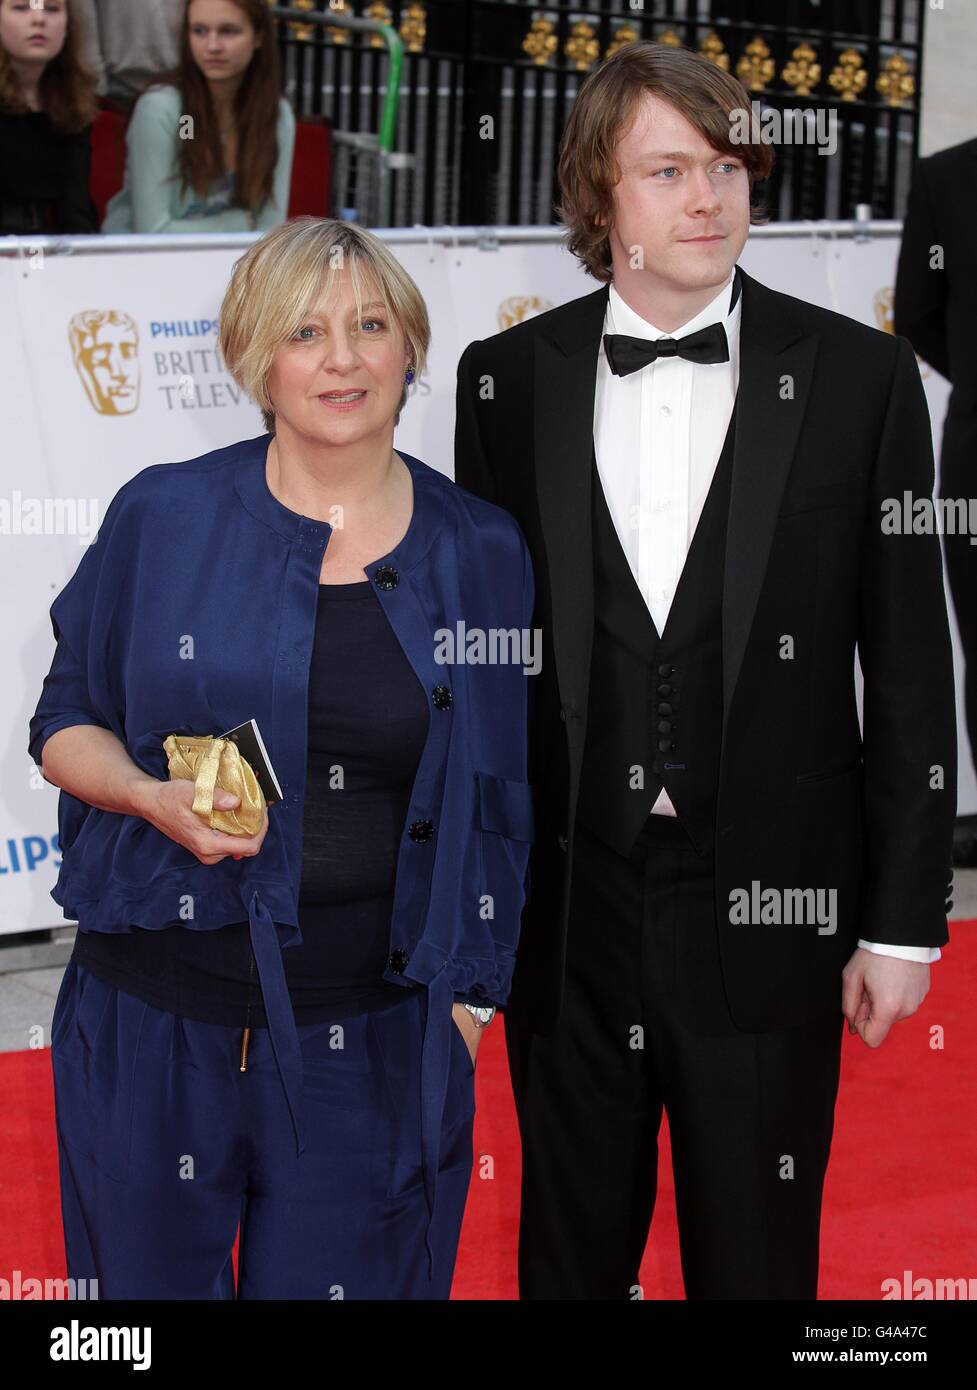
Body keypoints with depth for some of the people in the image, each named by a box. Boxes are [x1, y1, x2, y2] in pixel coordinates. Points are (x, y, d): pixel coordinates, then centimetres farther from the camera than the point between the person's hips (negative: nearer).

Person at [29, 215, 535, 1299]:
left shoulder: (479, 553, 2)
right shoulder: (161, 517, -1)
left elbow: (496, 804, 8)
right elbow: (66, 723, 7)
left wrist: (469, 1002, 4)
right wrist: (154, 796, -14)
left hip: (372, 1036, 0)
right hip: (158, 1017, 0)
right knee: (151, 1279, 11)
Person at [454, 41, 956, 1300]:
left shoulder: (857, 376, -2)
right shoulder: (508, 380, 2)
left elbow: (908, 664, -1)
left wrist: (903, 917, -2)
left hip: (770, 912, -1)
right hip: (566, 906, 2)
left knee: (758, 1258, 10)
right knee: (570, 1253, 15)